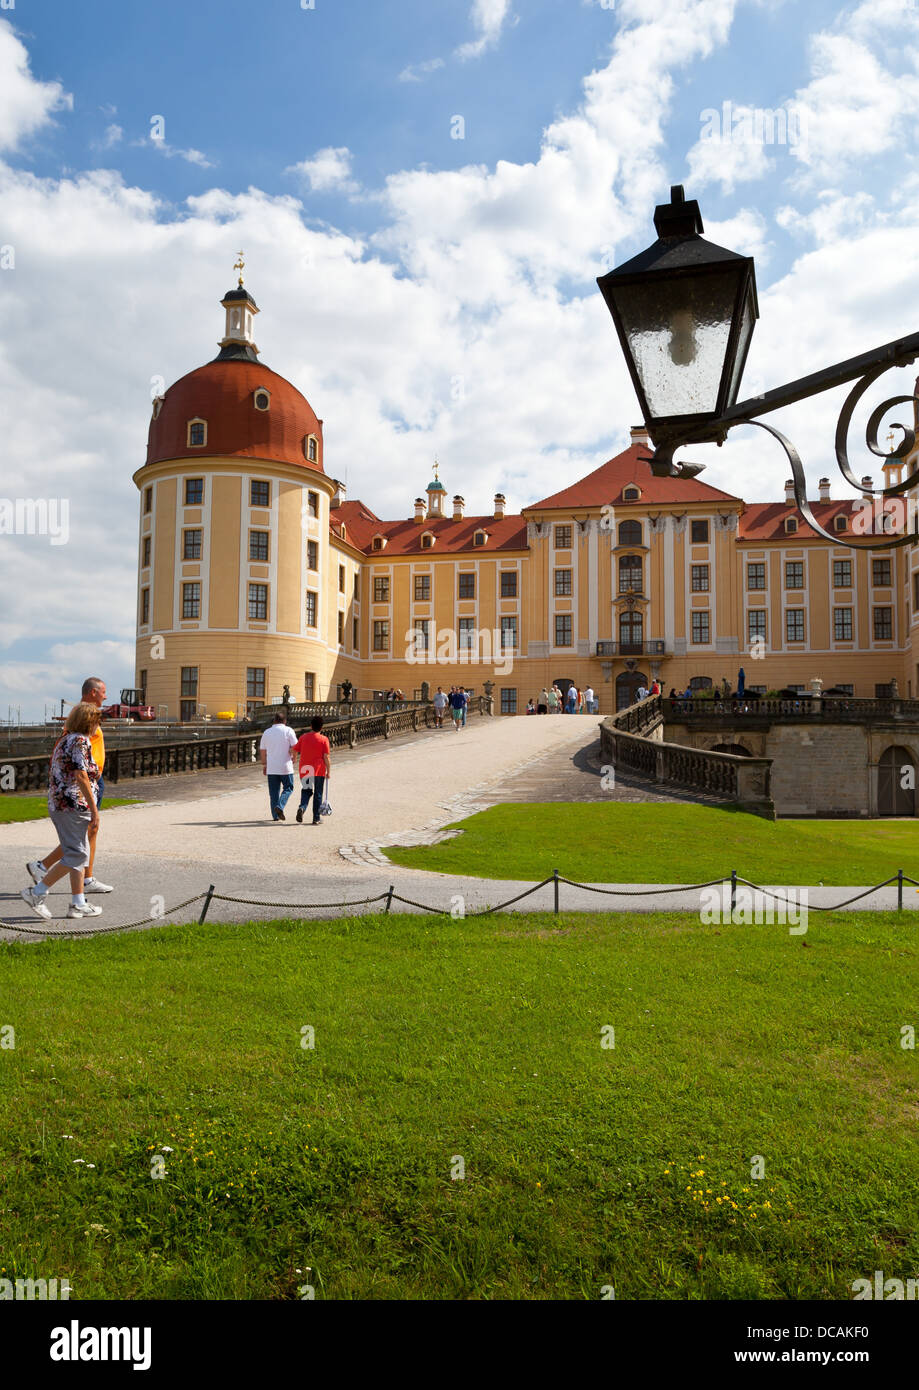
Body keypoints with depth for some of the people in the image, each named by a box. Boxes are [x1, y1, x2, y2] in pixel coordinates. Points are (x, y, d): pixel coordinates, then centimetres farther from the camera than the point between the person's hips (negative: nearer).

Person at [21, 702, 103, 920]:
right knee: (76, 855, -4)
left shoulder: (63, 740, 16)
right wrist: (94, 811, -16)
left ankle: (78, 904, 12)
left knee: (79, 854, 11)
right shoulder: (80, 742, -12)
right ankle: (37, 892, -3)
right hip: (74, 804, -10)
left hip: (57, 804, 10)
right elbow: (81, 777, -18)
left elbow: (53, 774, 19)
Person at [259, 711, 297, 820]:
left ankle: (275, 815, 9)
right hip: (285, 766, -3)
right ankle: (280, 806, -11)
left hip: (271, 767, 4)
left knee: (273, 791, 9)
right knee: (288, 788, 10)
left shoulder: (267, 732, 8)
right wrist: (293, 759, 8)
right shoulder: (288, 731, -5)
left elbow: (262, 750, 12)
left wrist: (264, 765, 21)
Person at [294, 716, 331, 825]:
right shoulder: (323, 739, -6)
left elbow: (294, 751, 4)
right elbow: (326, 757, -8)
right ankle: (316, 818, 9)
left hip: (304, 770, 2)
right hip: (319, 771, -2)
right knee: (318, 794, 7)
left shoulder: (303, 737, 2)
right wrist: (328, 771, 1)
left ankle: (302, 807, -13)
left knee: (306, 791, 15)